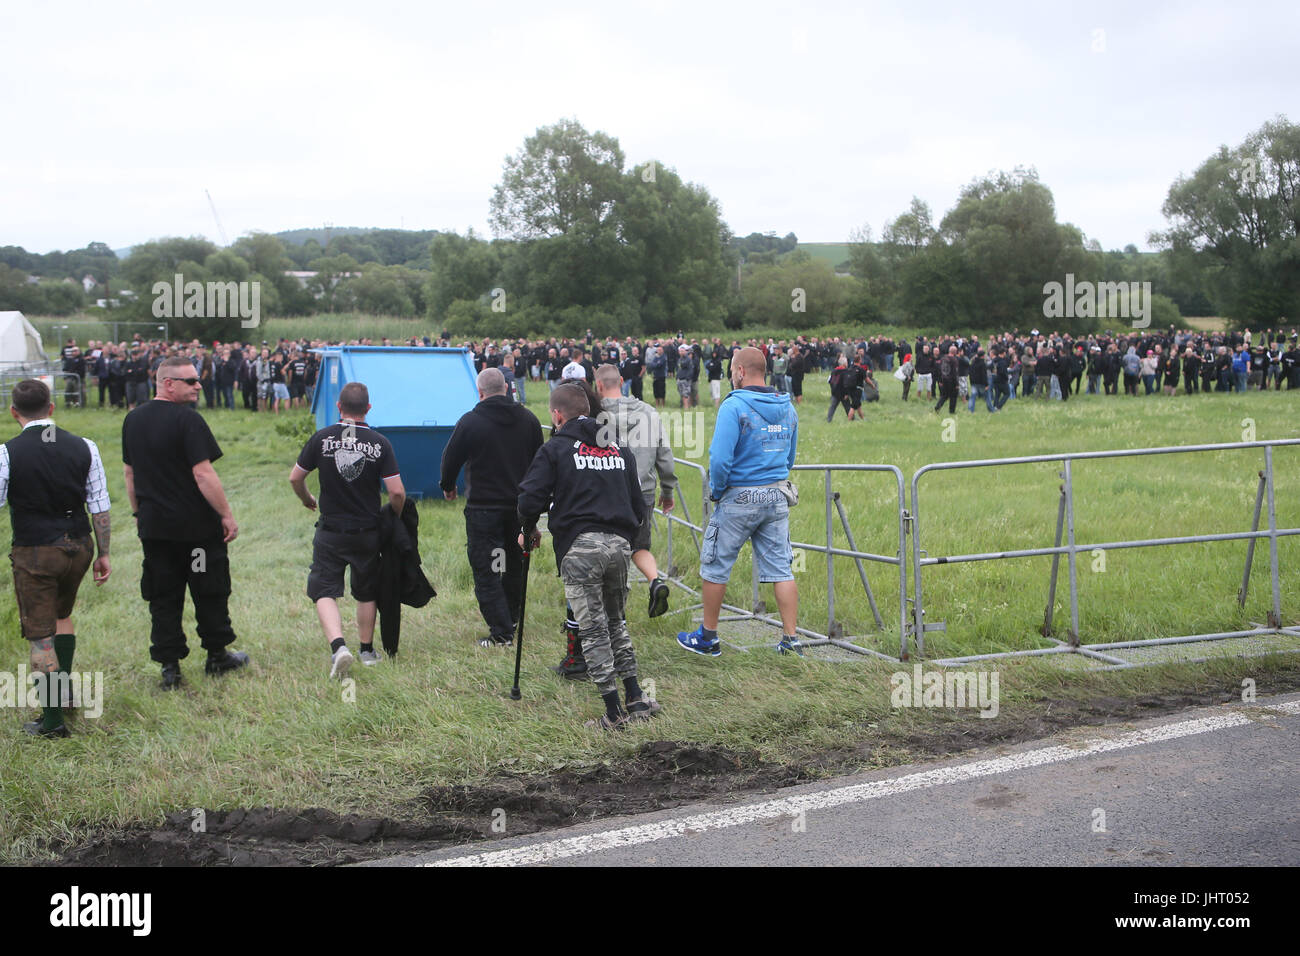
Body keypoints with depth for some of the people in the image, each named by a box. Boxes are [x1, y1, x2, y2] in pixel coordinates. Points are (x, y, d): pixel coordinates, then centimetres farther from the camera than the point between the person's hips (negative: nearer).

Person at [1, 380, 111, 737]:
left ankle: (53, 719, 8)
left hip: (34, 552, -4)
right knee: (62, 614, 28)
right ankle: (64, 687, 34)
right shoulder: (83, 447, -3)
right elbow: (100, 506, 0)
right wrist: (103, 554, 8)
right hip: (78, 546, 4)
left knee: (40, 634, 4)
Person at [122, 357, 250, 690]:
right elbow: (203, 474, -20)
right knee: (210, 592, 10)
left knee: (163, 598, 9)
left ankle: (169, 666, 10)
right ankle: (217, 656, 22)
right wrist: (227, 515, -14)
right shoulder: (187, 419, -16)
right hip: (196, 525, -6)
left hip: (153, 525, 6)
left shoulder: (132, 419, 7)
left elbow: (129, 472, 14)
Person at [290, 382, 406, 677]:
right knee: (366, 592, 17)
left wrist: (306, 499, 22)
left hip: (331, 530, -1)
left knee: (324, 592, 0)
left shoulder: (322, 438, -7)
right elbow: (397, 492, -11)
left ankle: (338, 646, -21)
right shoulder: (380, 443, -7)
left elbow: (295, 478, 1)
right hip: (368, 532, 1)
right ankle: (367, 650, 28)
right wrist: (395, 518, 9)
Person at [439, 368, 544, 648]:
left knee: (485, 571, 0)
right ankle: (511, 619, 32)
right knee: (514, 566, 20)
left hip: (483, 507, -5)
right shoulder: (528, 419, 4)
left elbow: (450, 458, -1)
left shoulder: (470, 421, -10)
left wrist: (448, 486, 19)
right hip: (519, 506, 5)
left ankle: (501, 632, -5)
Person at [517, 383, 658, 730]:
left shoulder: (554, 449, 1)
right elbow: (638, 505, 18)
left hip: (579, 547, -5)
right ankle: (636, 699, 19)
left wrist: (529, 530, 13)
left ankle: (613, 711, 3)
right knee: (615, 622, 21)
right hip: (620, 544, 5)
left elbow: (530, 499, -6)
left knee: (593, 629, 2)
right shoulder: (619, 449, 18)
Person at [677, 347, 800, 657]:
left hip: (740, 498, -6)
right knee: (781, 569, 8)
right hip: (777, 497, 6)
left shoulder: (734, 406, -14)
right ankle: (791, 640, 6)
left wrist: (716, 491, -6)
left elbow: (720, 458, -21)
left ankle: (708, 637, 18)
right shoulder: (788, 408, 8)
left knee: (715, 566, 8)